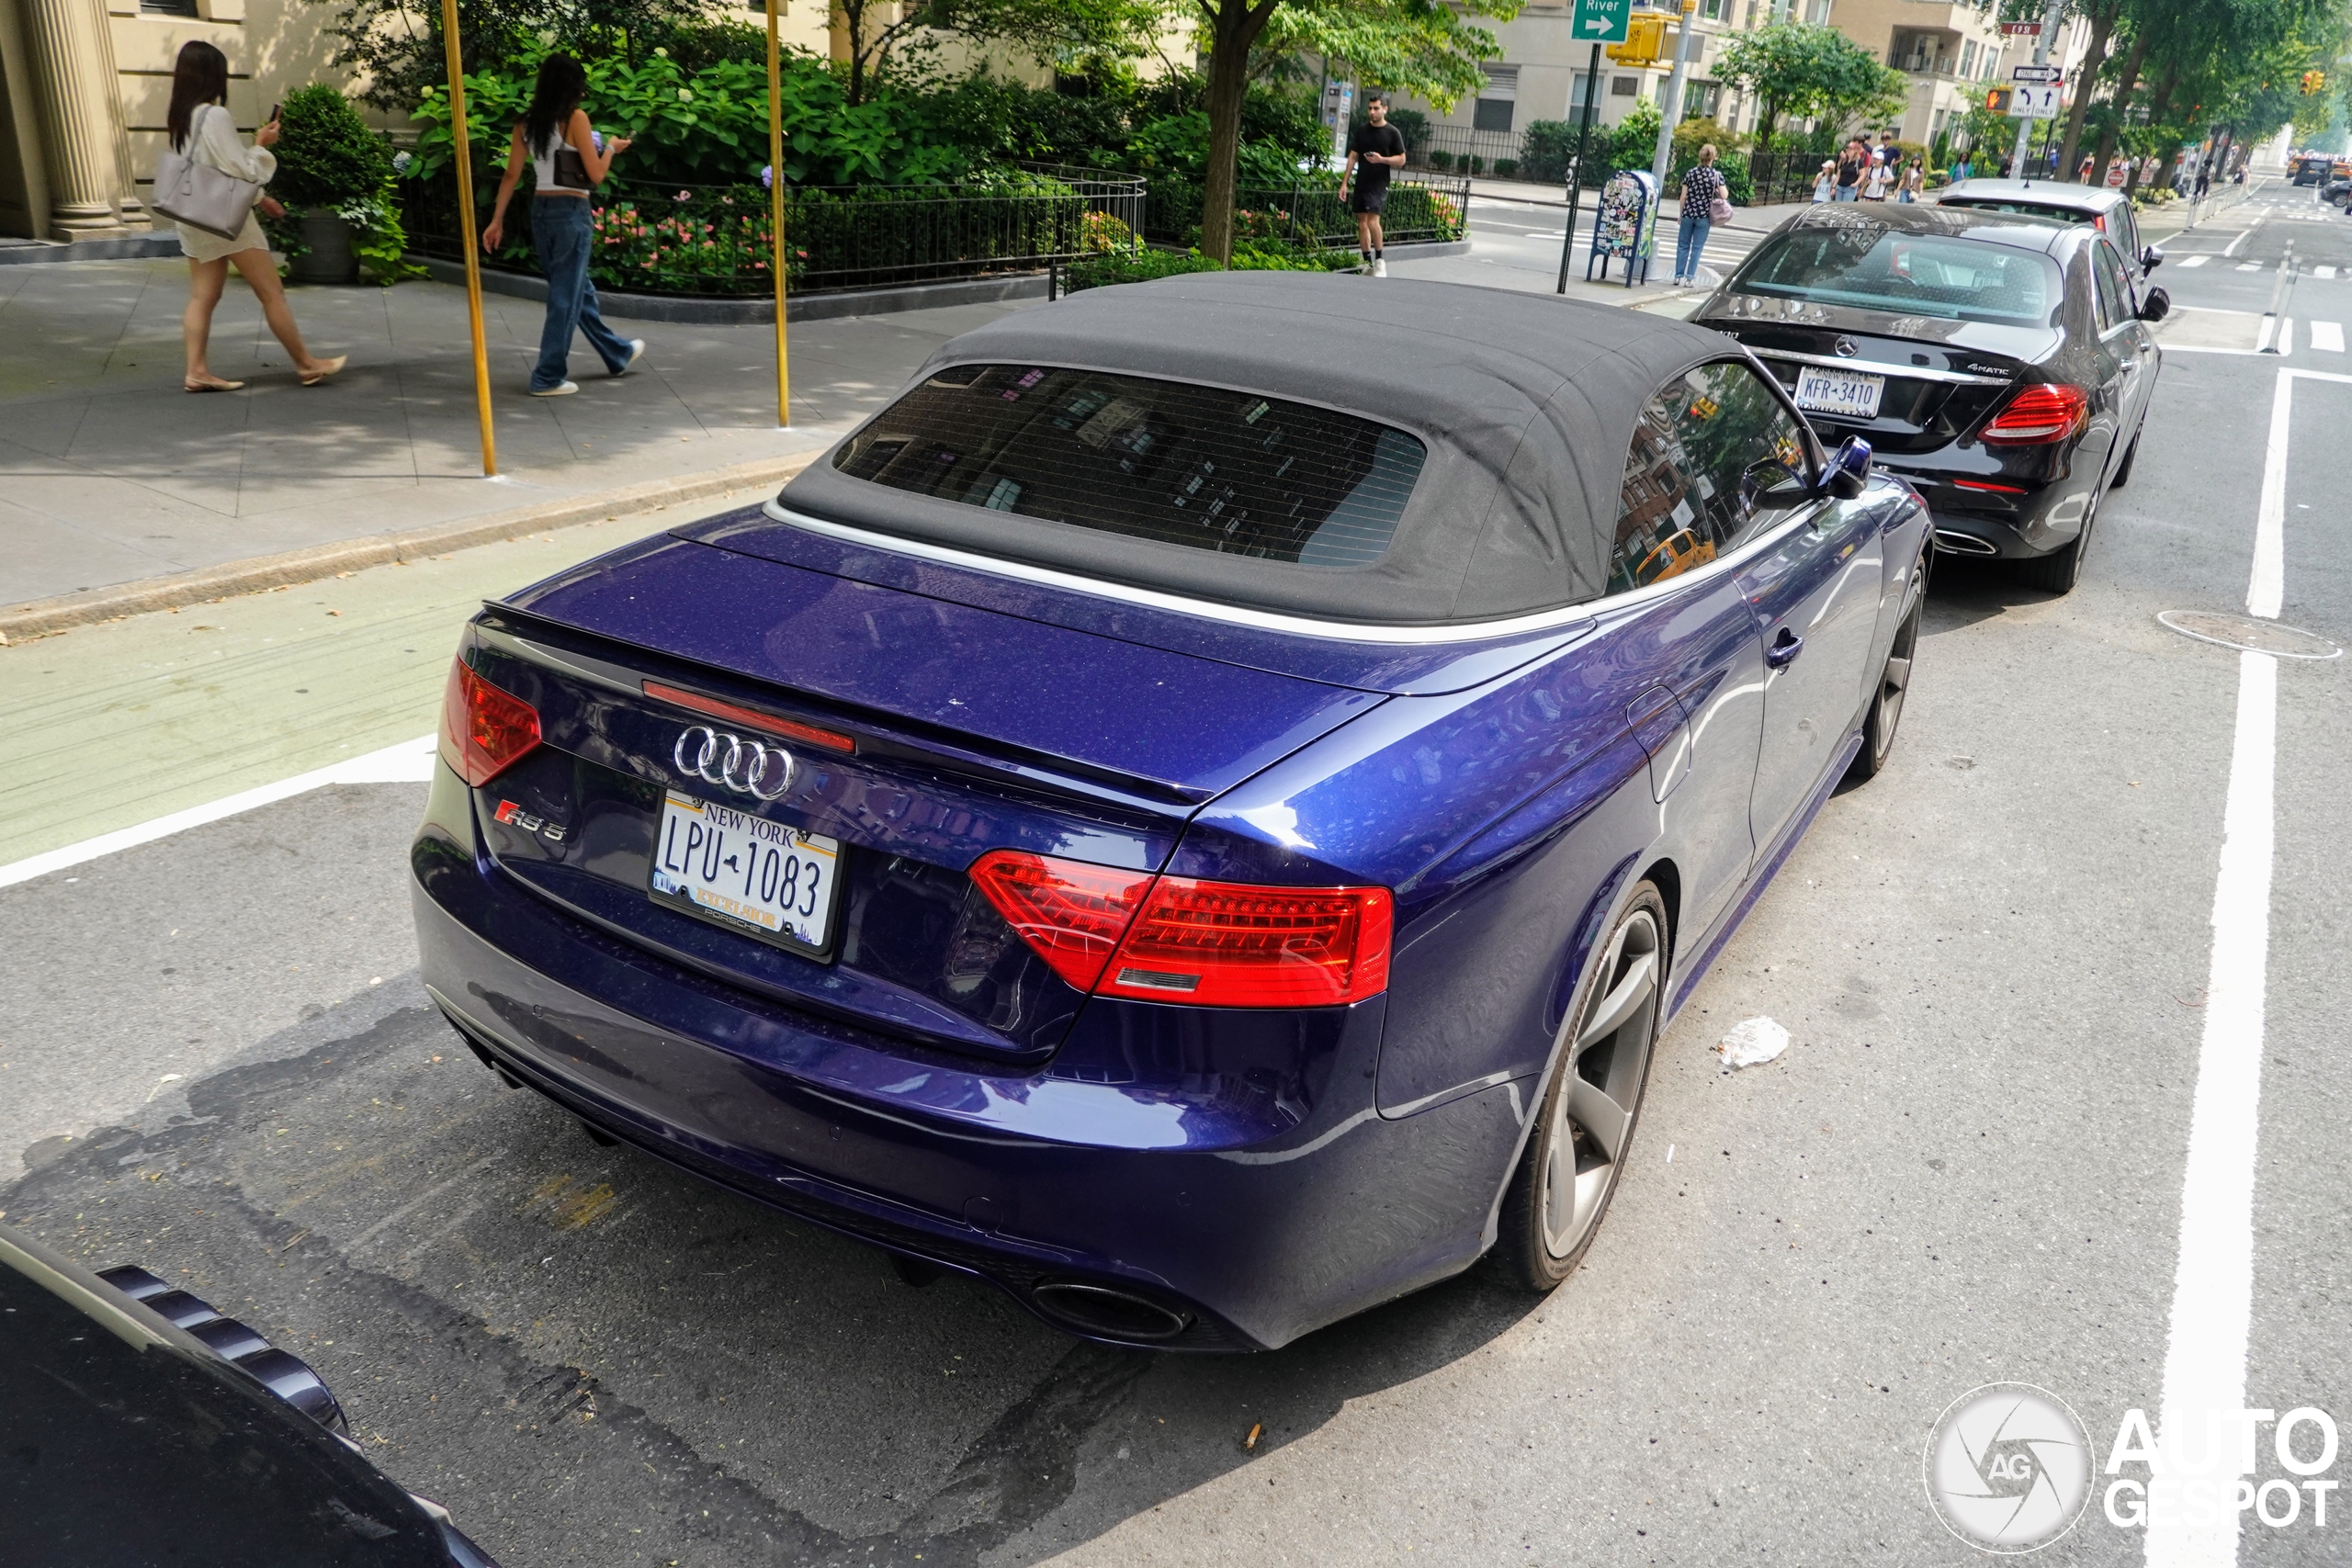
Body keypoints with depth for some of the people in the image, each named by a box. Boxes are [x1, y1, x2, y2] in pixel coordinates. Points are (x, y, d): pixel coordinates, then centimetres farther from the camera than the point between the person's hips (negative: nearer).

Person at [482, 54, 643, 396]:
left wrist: (497, 219, 8)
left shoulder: (526, 122, 7)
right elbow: (596, 175, -12)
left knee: (579, 287, 20)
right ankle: (548, 377, 2)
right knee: (566, 295, 0)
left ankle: (617, 354, 38)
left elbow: (511, 175, 6)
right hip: (572, 213, -7)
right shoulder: (575, 118, -12)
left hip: (541, 210, 7)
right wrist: (610, 148, 6)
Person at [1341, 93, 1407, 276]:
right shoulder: (1361, 131, 9)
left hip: (1379, 184, -5)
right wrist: (1344, 183, 5)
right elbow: (1353, 157, 11)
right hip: (1360, 183, 5)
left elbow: (1401, 160, -1)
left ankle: (1379, 259, -2)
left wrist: (1382, 159, -18)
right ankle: (1368, 263, 15)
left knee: (1372, 220, -18)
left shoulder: (1392, 133, -2)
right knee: (1362, 223, 6)